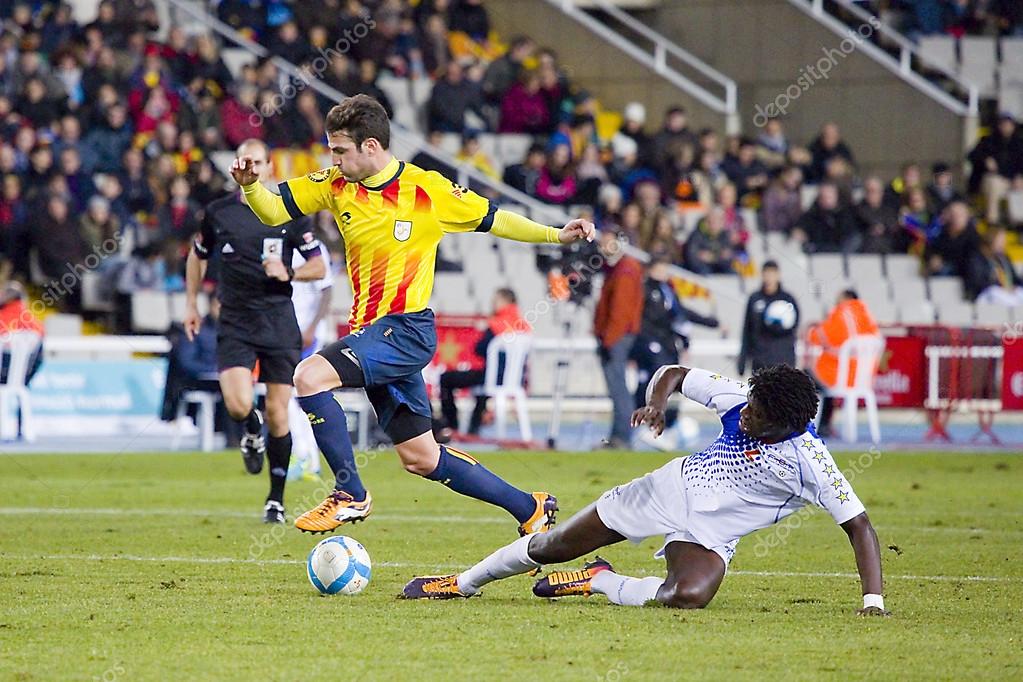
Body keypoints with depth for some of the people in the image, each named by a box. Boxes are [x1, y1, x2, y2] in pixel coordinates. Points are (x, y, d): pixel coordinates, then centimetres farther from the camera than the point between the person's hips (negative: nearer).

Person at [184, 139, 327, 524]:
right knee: (238, 405, -19)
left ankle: (276, 500, 10)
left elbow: (319, 267, 4)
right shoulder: (218, 213, 5)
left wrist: (288, 273, -14)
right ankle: (252, 432, 20)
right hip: (234, 324, 0)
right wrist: (191, 304, 17)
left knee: (278, 413, -2)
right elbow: (198, 256, 22)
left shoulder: (290, 213, 1)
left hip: (279, 324, 0)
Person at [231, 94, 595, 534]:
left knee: (310, 376, -26)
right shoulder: (336, 185, 5)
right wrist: (249, 184, -18)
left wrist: (557, 235, -3)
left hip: (407, 329, -7)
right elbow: (273, 211, 3)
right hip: (370, 333, 7)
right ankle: (530, 510, 28)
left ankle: (350, 495, -14)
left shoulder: (428, 190, -8)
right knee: (421, 459, 13)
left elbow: (493, 220, 4)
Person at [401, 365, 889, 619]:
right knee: (550, 547, 7)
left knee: (688, 597, -37)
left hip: (709, 535, -3)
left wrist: (873, 602, -31)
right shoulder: (740, 399, -15)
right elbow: (675, 374, 1)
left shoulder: (810, 463, -25)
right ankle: (463, 583, 33)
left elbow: (859, 527, -23)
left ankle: (599, 582, -8)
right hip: (669, 489, 3)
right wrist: (658, 400, -22)